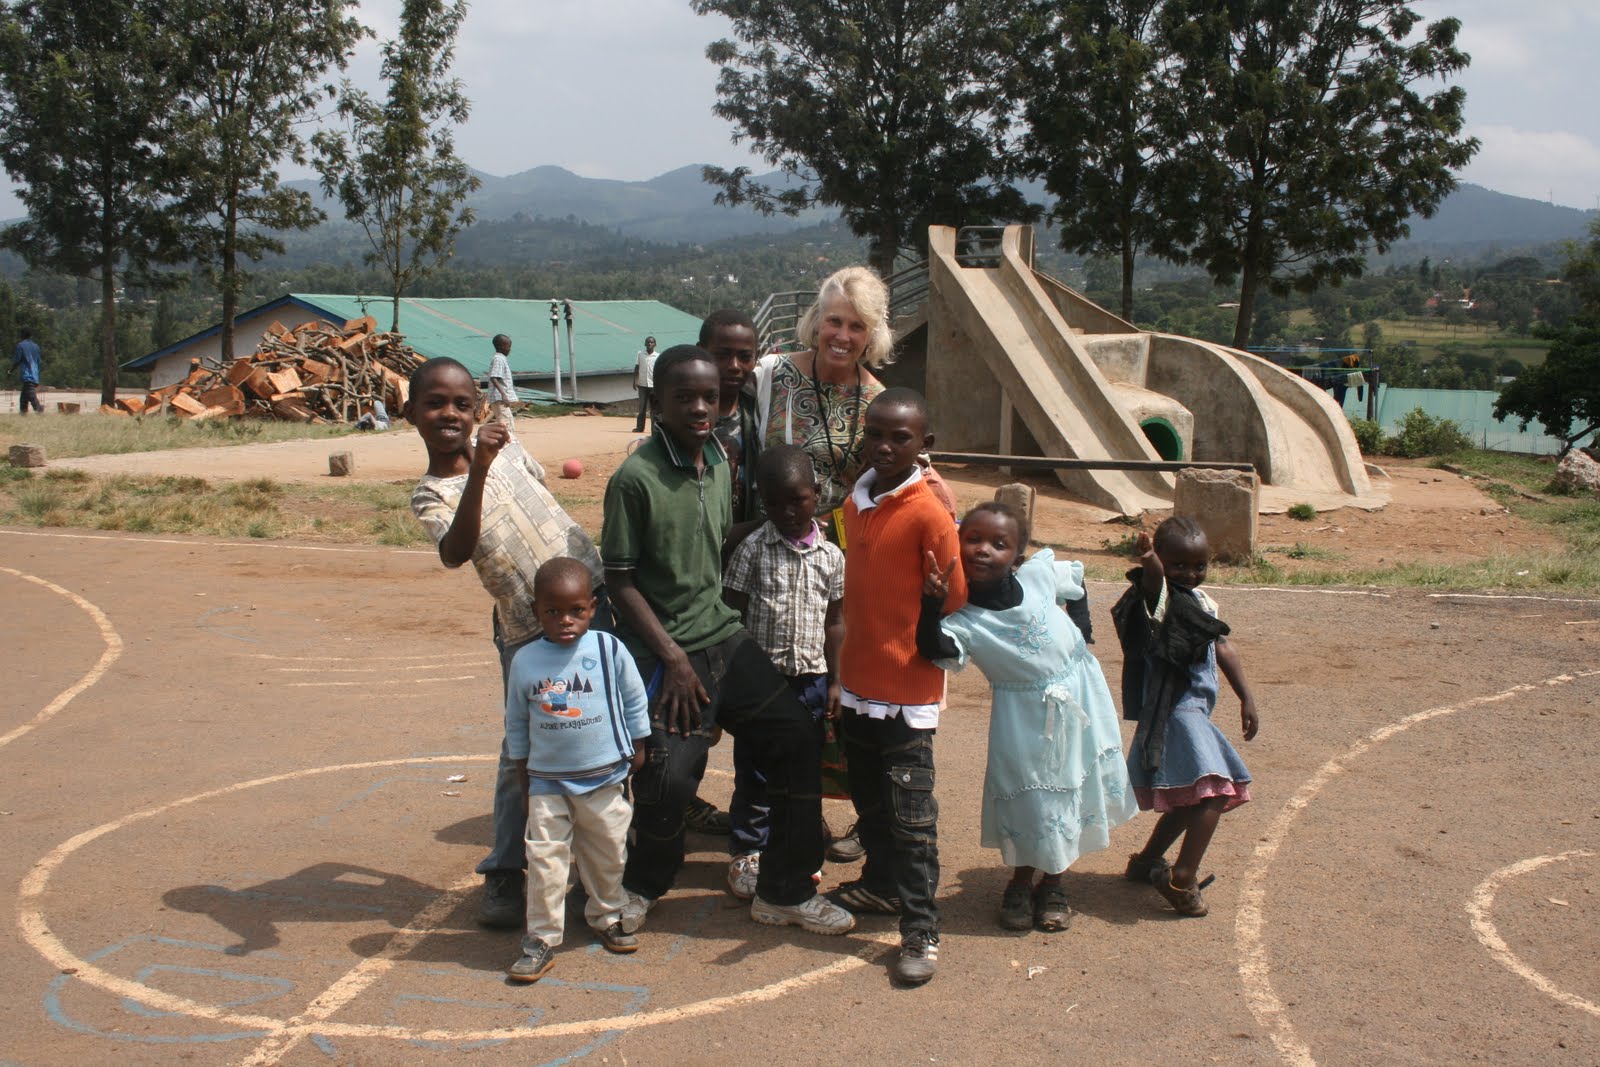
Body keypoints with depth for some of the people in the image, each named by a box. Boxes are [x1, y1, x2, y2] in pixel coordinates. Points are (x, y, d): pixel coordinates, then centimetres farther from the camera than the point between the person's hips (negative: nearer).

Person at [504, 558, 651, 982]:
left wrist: (636, 749, 9)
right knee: (545, 860, -3)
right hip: (547, 781, 0)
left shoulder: (609, 651, -9)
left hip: (605, 777, 0)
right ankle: (540, 940, 7)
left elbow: (634, 702, 5)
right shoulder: (525, 661, -6)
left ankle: (606, 918, 36)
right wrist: (521, 769, 10)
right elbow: (516, 721, 7)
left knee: (607, 855, 14)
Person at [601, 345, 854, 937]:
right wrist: (673, 656, -15)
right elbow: (620, 579, -12)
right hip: (665, 650, -7)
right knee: (669, 775, -13)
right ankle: (642, 887, 20)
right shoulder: (635, 478, -14)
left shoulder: (719, 464, 5)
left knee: (797, 737, 1)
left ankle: (783, 893, 16)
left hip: (724, 637, 7)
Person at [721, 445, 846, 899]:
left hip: (810, 679, 3)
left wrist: (834, 682, 8)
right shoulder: (753, 548, -8)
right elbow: (732, 614, -5)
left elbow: (834, 622, 8)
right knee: (754, 770, 6)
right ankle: (747, 853, 20)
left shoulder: (831, 556, 1)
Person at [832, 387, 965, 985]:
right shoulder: (854, 504, 7)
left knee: (911, 814, -2)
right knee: (868, 798, 21)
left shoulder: (929, 515, -17)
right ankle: (883, 883, 40)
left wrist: (916, 645, -7)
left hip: (908, 689, -7)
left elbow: (953, 601, -14)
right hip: (858, 680, 8)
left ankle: (920, 928, 8)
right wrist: (854, 655, 13)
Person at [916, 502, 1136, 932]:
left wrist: (1079, 631, 9)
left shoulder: (1040, 574, -12)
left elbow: (1076, 578, 11)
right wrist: (931, 603, -50)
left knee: (1070, 791, 14)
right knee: (1029, 797, 3)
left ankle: (1053, 884, 32)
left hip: (1076, 694, 4)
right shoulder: (966, 623, -20)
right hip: (1024, 715, -3)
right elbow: (932, 650, -40)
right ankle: (1021, 881, 29)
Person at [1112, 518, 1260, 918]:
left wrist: (1246, 698, 21)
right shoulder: (1161, 599, -14)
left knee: (1192, 798, 21)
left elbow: (1222, 648, 21)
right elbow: (1154, 581, -38)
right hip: (1173, 713, -10)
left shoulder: (1201, 601, 14)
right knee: (1214, 791, -19)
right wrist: (1149, 563, -61)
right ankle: (1182, 878, -18)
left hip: (1195, 711, 10)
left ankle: (1148, 860, 37)